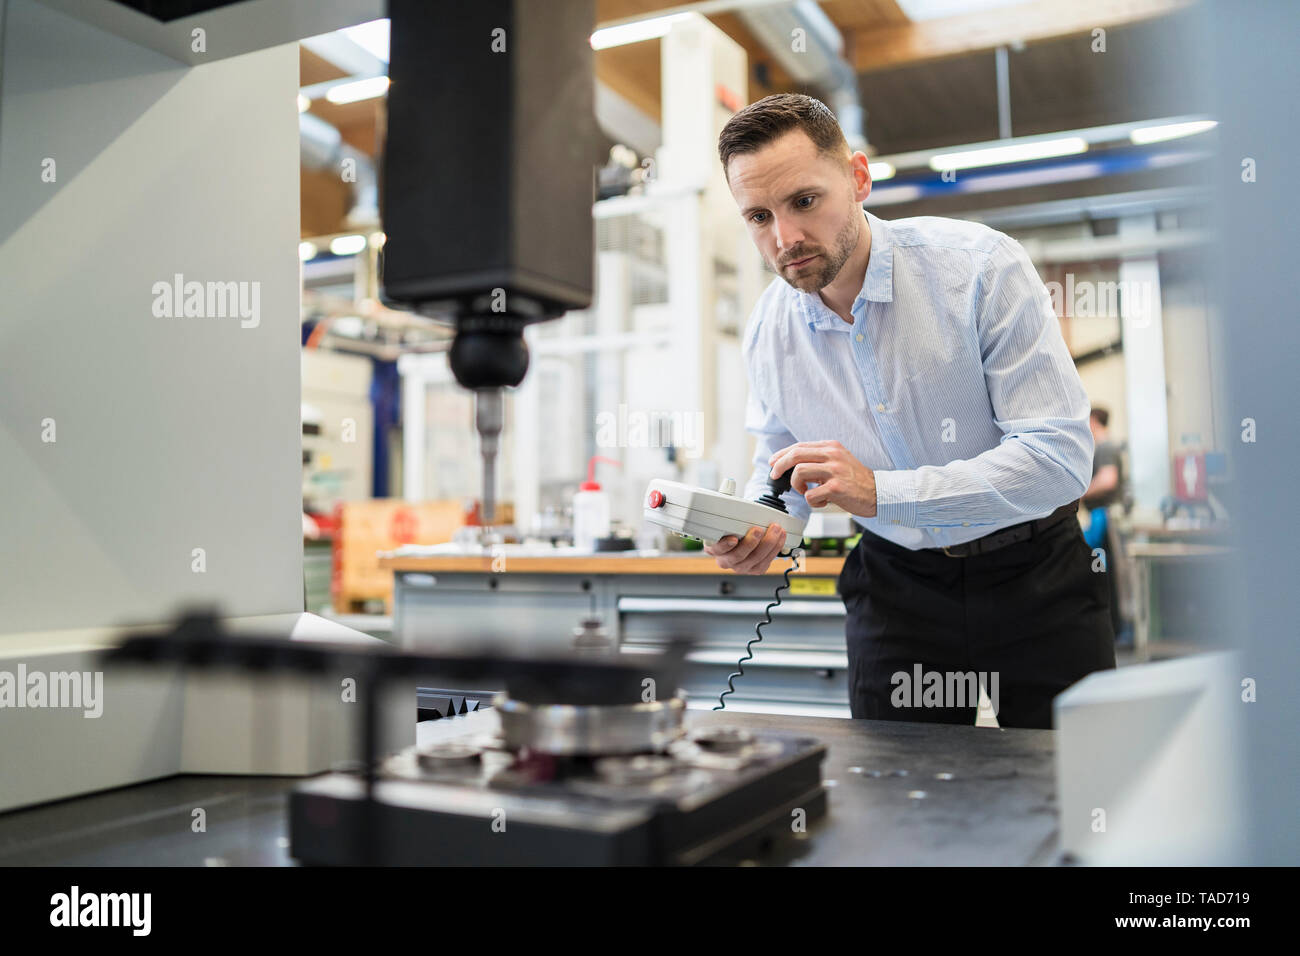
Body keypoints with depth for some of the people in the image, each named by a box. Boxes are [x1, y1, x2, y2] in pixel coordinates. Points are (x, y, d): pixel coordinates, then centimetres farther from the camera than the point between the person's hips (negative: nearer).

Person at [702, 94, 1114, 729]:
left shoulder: (981, 266, -21)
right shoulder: (767, 331, -8)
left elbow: (1061, 456, -25)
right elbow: (778, 464, 9)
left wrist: (878, 491, -33)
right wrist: (756, 529, -14)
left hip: (1031, 575, -2)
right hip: (895, 583, 3)